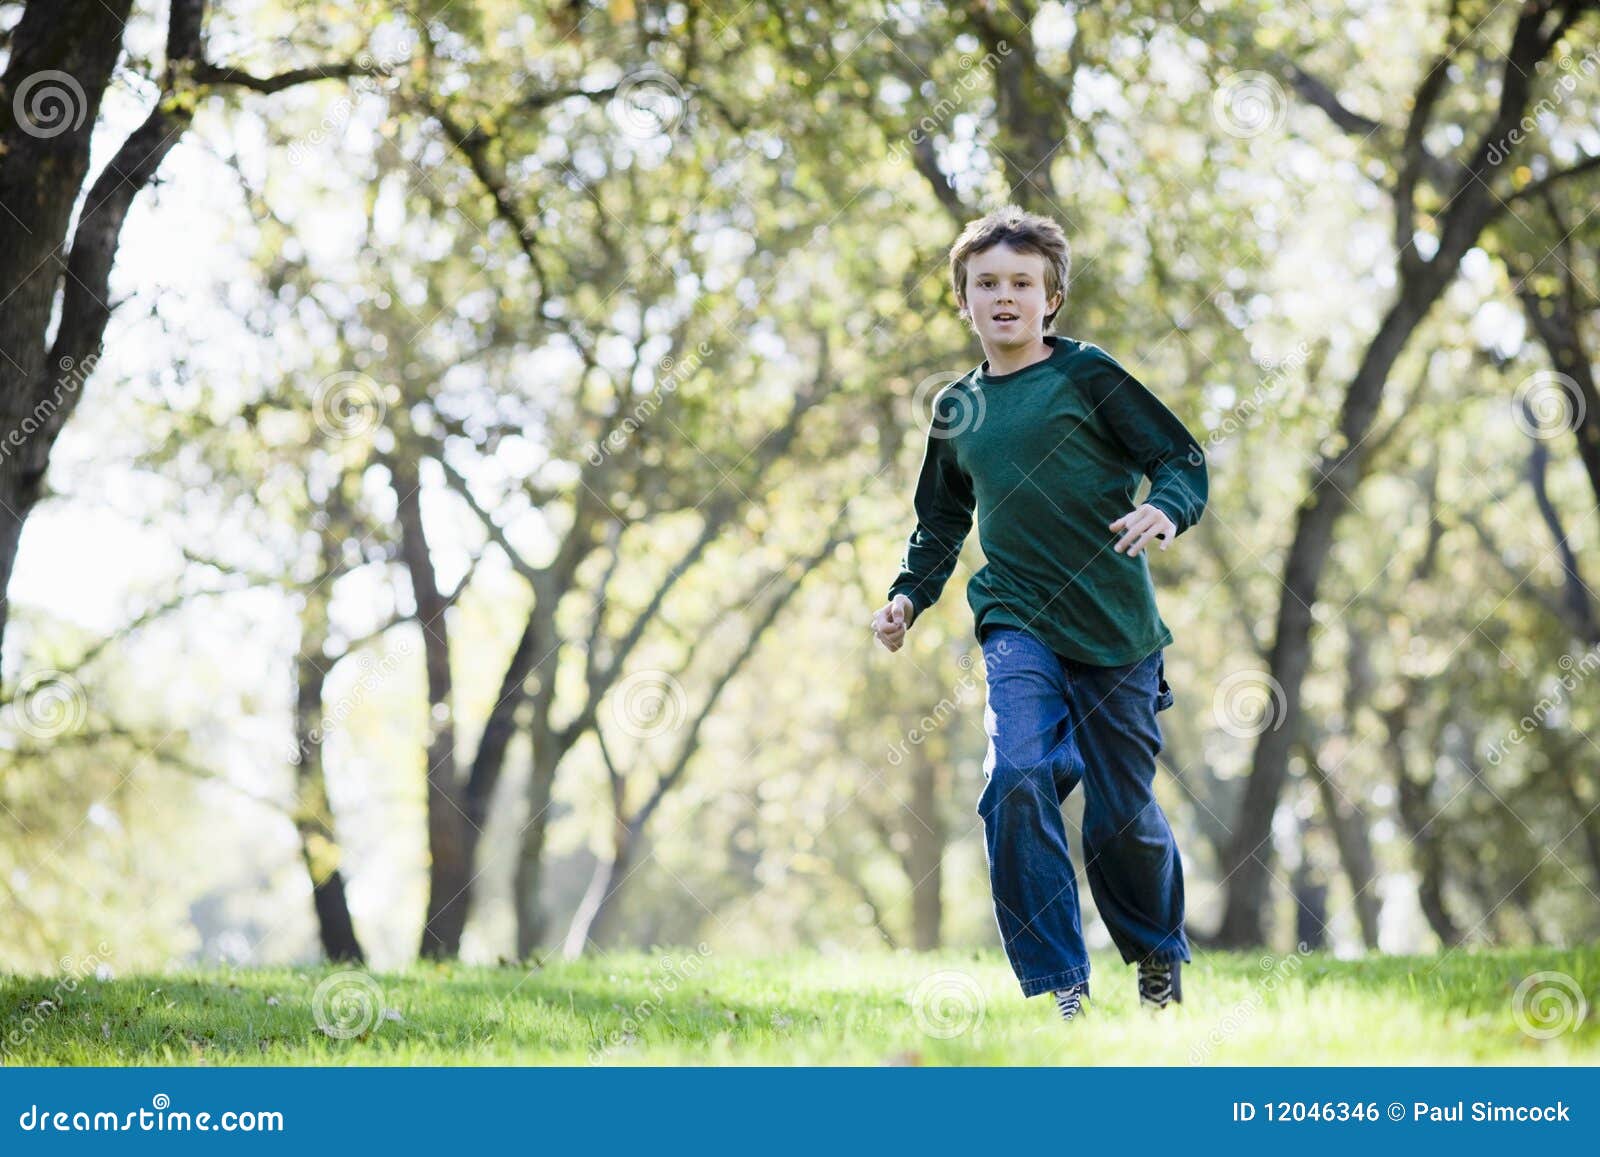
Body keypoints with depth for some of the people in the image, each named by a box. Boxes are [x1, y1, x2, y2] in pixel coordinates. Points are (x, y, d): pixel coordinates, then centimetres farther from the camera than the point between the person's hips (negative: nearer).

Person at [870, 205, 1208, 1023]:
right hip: (1017, 624, 3)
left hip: (1114, 625, -2)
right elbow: (941, 524, 25)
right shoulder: (954, 409, 12)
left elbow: (1181, 457, -2)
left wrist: (1166, 511, -22)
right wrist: (908, 594, 12)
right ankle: (1058, 985, -15)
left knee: (1122, 816, 4)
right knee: (1017, 779, -21)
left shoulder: (1085, 374, -2)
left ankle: (1160, 958, 33)